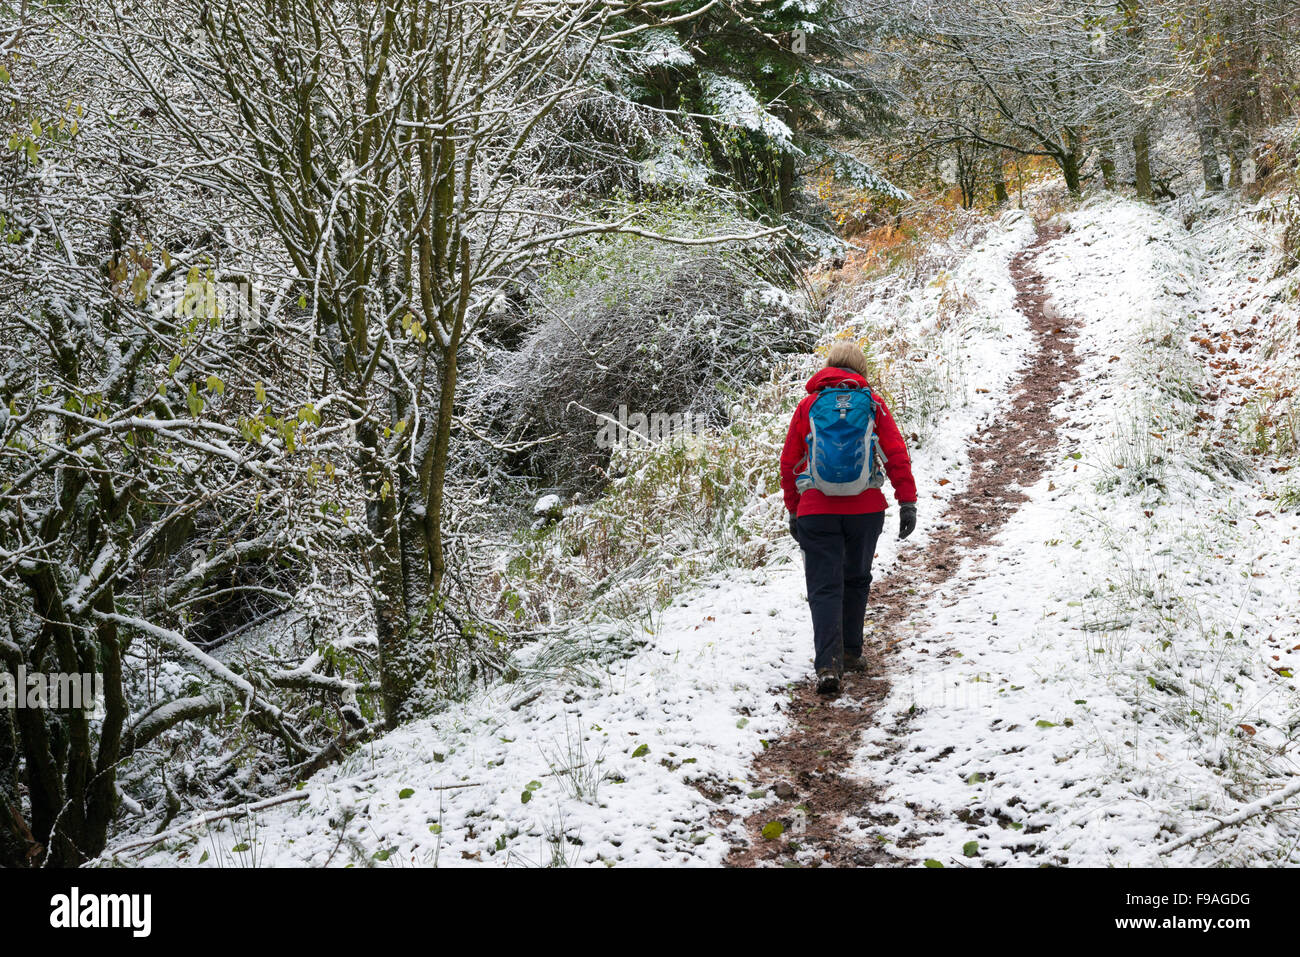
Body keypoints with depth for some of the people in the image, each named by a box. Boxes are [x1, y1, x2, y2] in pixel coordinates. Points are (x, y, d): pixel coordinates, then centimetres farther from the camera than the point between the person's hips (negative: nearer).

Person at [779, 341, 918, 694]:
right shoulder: (872, 403, 5)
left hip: (817, 511, -1)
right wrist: (907, 502, 0)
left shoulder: (808, 405, 6)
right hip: (866, 509, 1)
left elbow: (789, 462, 8)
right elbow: (897, 455, -2)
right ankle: (850, 652, 27)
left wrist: (793, 510, 17)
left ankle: (828, 664, -16)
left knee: (824, 588, -2)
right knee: (856, 580, 20)